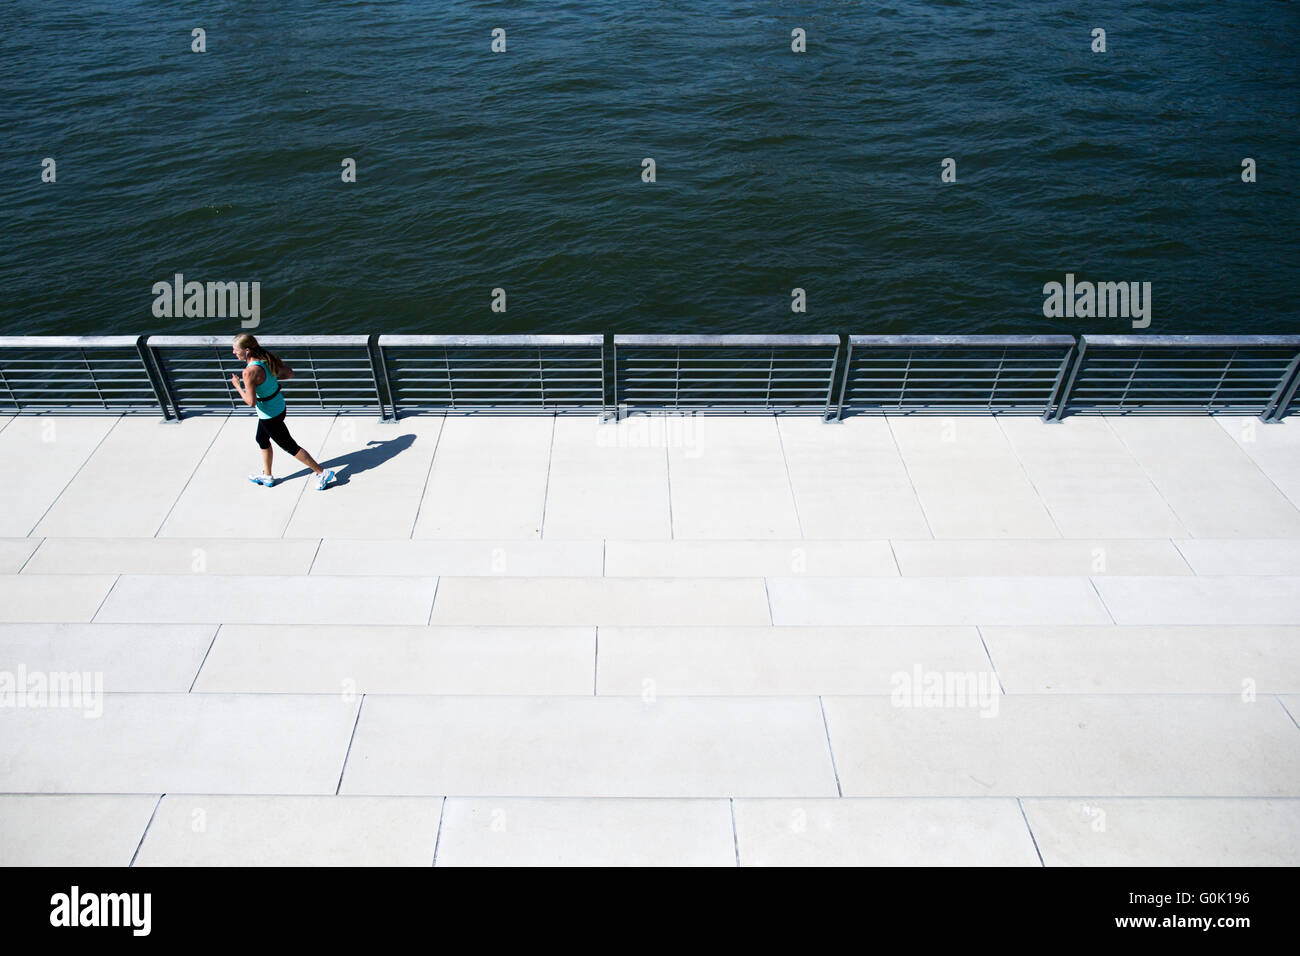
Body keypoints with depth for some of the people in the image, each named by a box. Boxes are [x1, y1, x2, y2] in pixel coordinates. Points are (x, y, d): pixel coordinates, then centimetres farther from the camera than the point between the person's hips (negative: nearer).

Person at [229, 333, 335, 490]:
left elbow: (251, 402, -26)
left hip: (270, 415, -9)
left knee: (290, 447, 8)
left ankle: (322, 473, 16)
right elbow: (289, 373, 4)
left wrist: (238, 386, -11)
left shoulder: (250, 372, -30)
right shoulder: (269, 358, -7)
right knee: (262, 440, 27)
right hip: (278, 405, 9)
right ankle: (267, 477, 44)